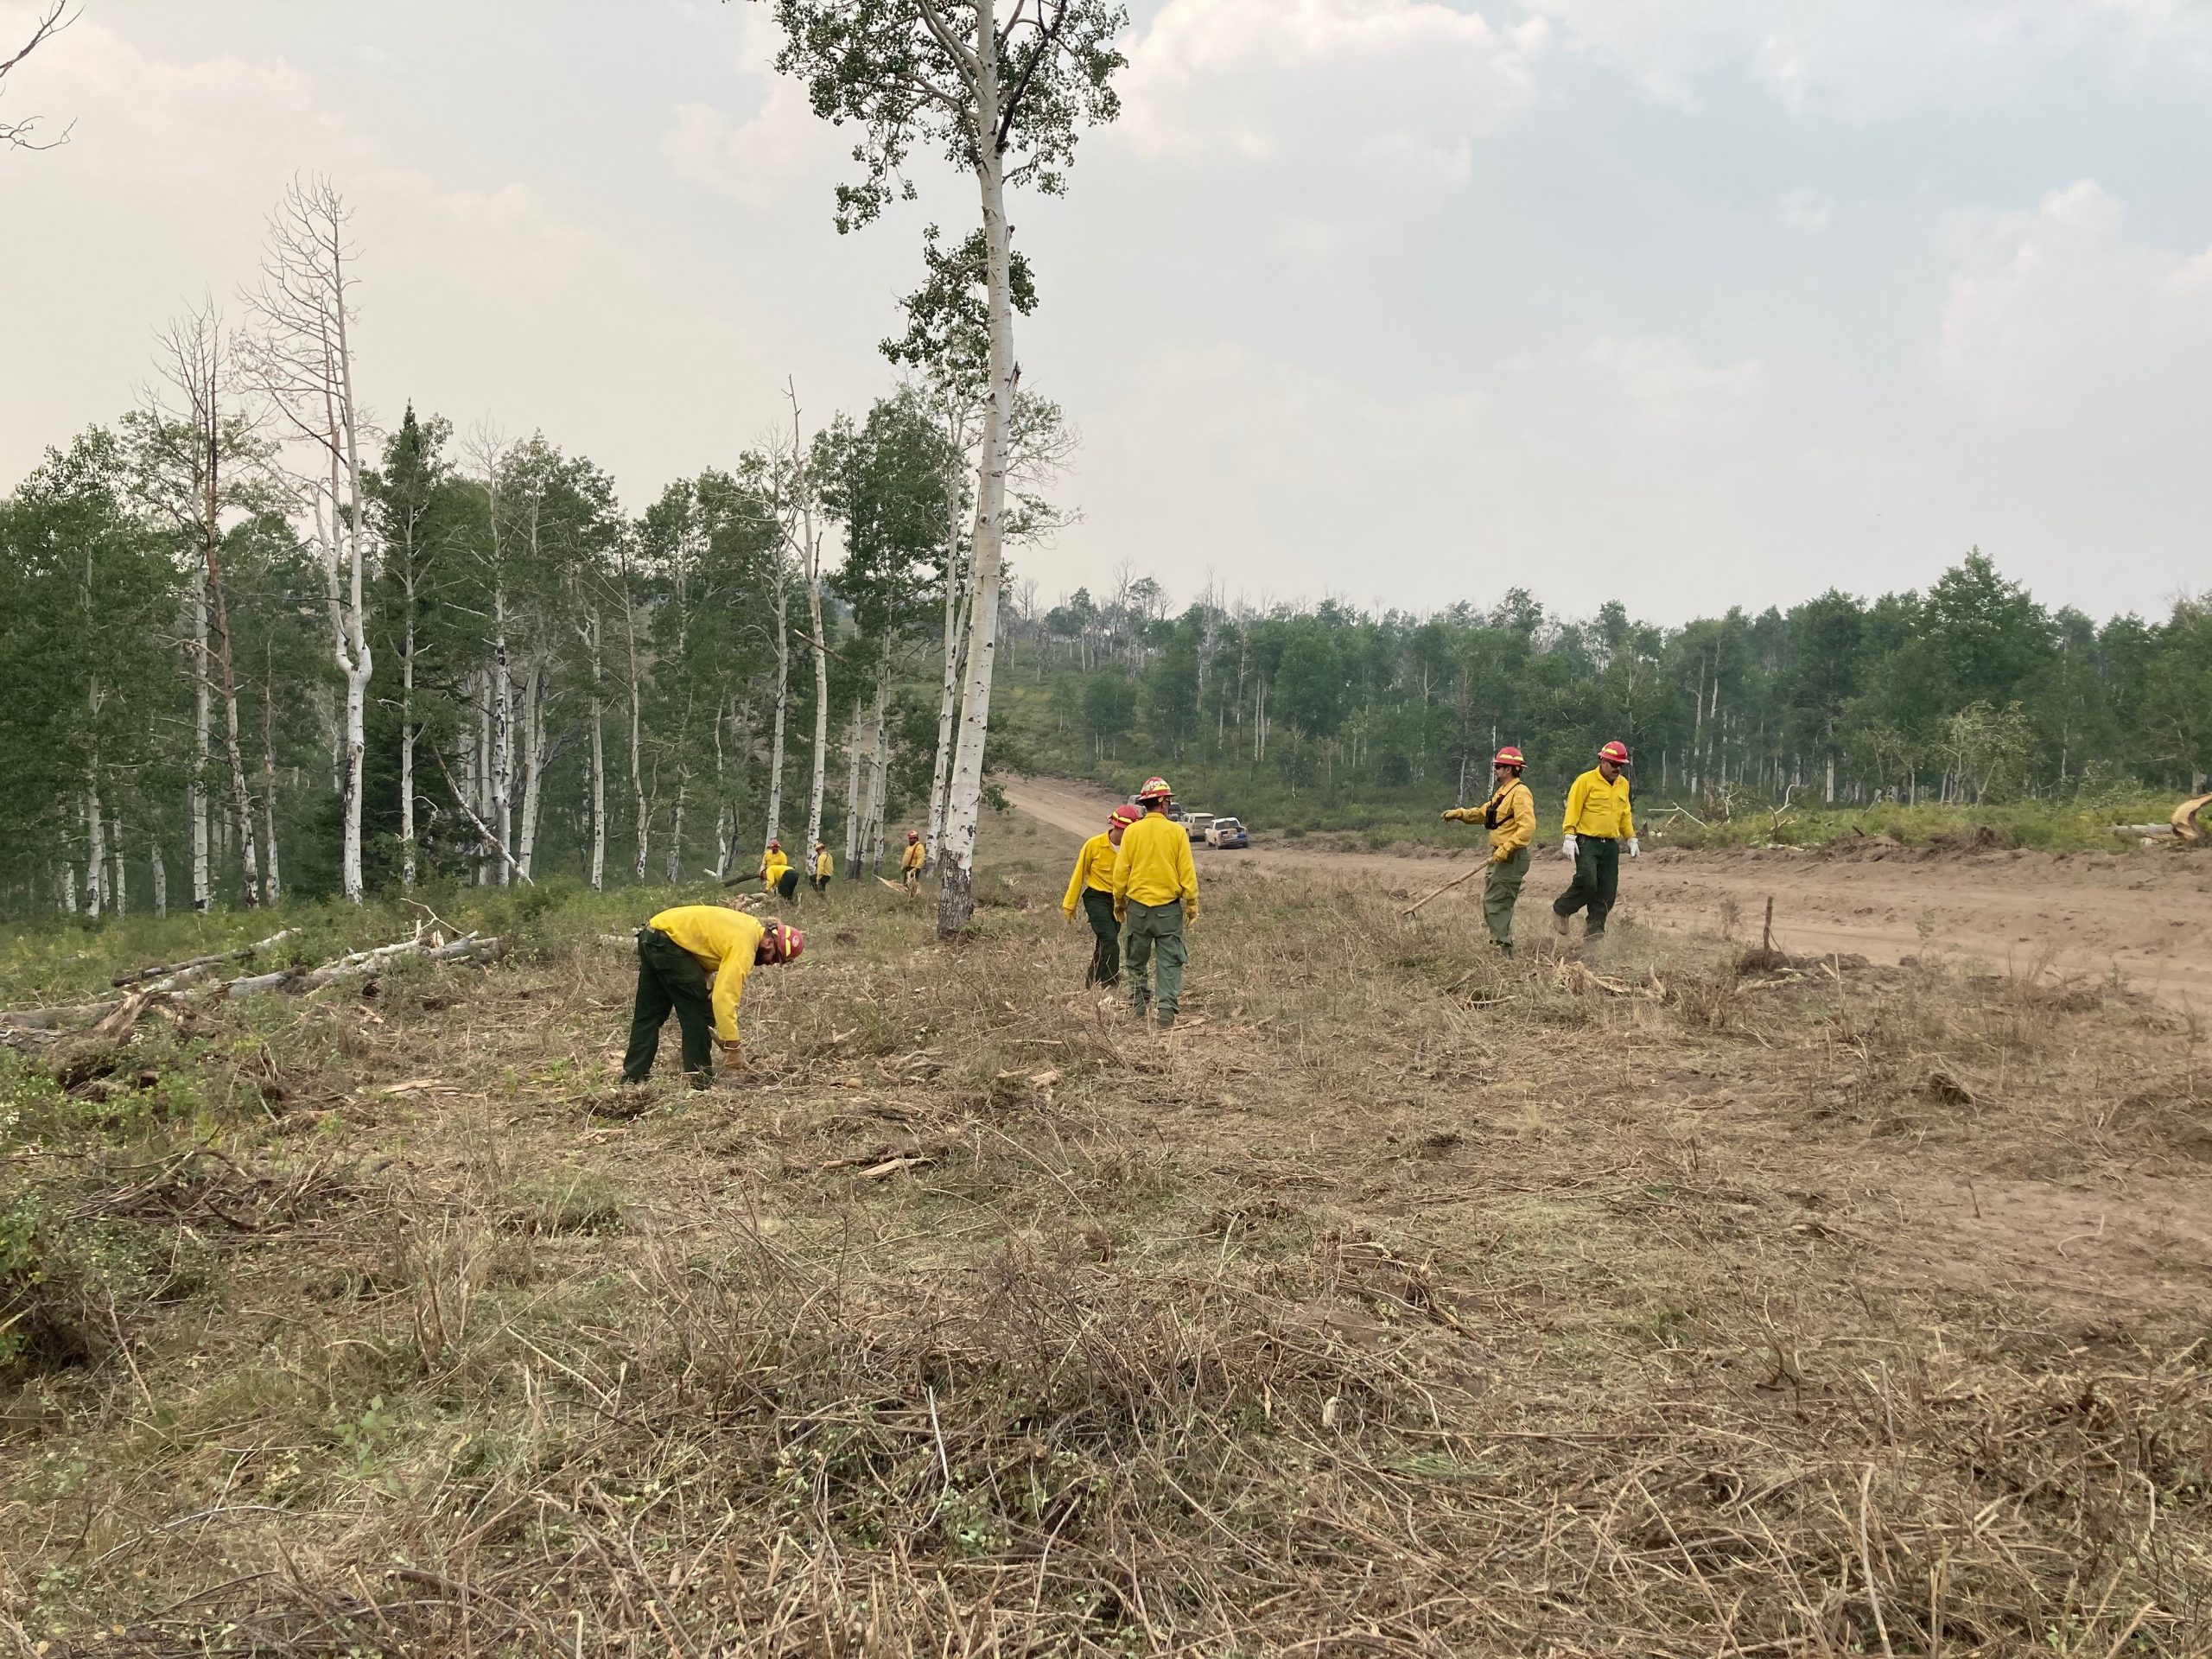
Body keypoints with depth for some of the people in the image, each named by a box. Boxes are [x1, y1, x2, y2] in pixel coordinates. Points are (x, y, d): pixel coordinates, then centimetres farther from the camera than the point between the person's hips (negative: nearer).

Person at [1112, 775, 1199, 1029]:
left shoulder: (1131, 831, -3)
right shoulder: (1177, 831, -6)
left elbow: (1121, 870, 0)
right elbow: (1187, 871, -5)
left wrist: (1118, 901, 13)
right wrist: (1192, 903, 4)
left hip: (1137, 906, 1)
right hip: (1169, 907, -1)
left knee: (1137, 961, 15)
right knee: (1170, 963, 4)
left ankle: (1138, 1010, 20)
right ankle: (1167, 1012, -2)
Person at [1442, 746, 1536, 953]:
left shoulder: (1520, 793, -15)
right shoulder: (1502, 792, 17)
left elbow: (1527, 827, -24)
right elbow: (1483, 813, 24)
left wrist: (1506, 849, -26)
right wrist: (1460, 813, 8)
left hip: (1512, 857, -10)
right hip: (1499, 856, 10)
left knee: (1496, 903, -12)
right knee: (1490, 901, 13)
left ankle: (1503, 947, -10)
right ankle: (1499, 942, 19)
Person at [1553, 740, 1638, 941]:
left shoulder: (1623, 784, 15)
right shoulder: (1586, 781, -5)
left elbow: (1625, 814, 24)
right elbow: (1573, 809, -8)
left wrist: (1631, 839, 18)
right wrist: (1570, 838, -15)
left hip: (1611, 844, 6)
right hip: (1587, 841, -6)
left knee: (1607, 890, 1)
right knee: (1587, 881, -19)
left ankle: (1595, 928, 8)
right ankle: (1561, 910, 3)